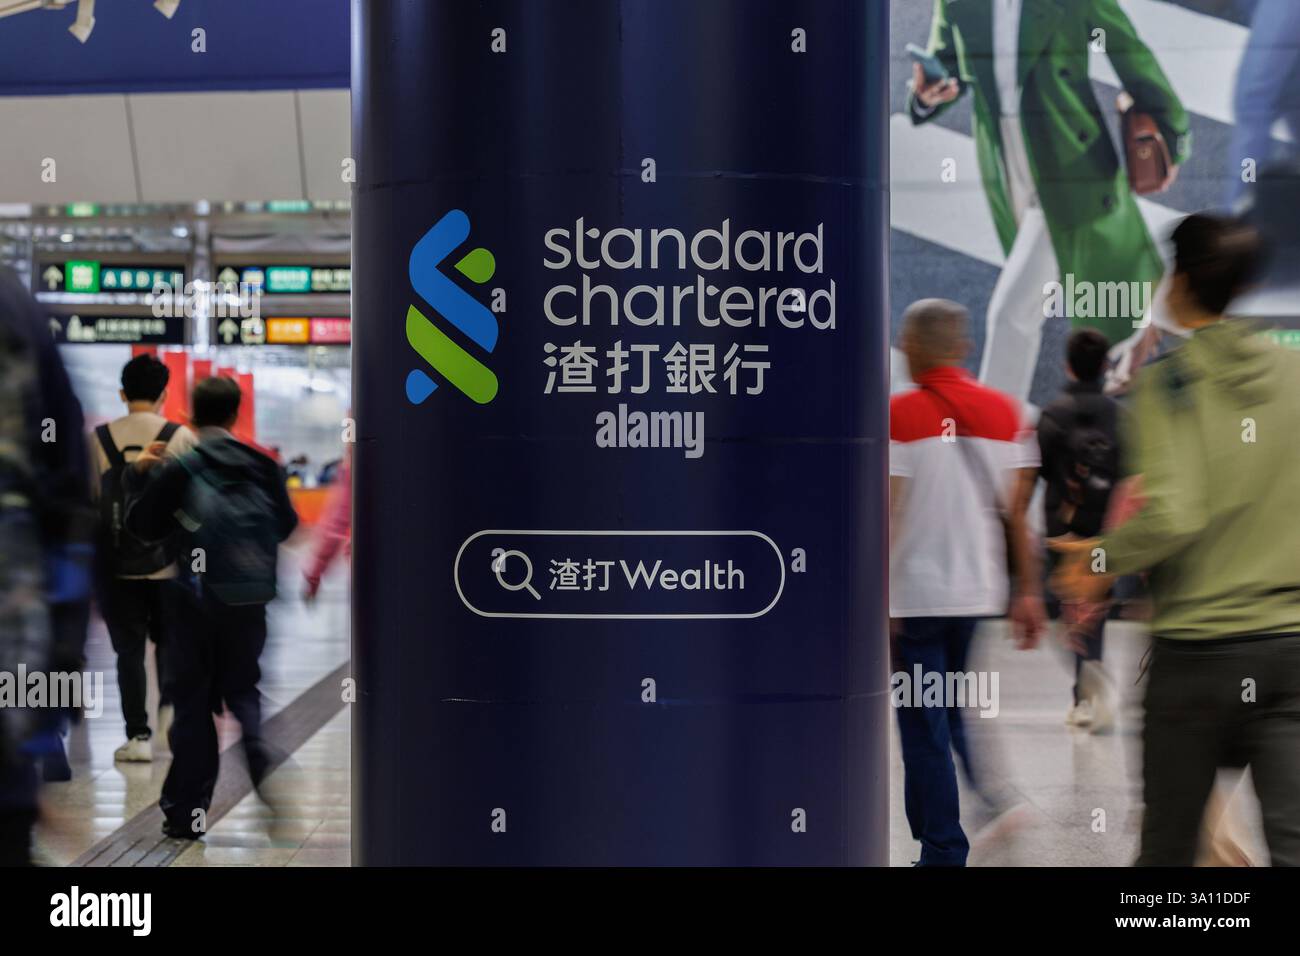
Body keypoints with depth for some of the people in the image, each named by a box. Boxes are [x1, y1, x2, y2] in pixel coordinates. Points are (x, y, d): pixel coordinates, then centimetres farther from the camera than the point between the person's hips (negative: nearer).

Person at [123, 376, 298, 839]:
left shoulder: (178, 467, -6)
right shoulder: (262, 465, 3)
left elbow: (144, 526, 0)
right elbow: (286, 526, 13)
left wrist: (139, 474, 12)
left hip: (199, 597, -2)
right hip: (251, 597, 2)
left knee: (193, 700, 8)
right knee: (242, 688, 18)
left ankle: (187, 810, 10)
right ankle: (263, 758, -11)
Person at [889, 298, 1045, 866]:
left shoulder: (897, 415, -8)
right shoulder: (1005, 412, 5)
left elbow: (886, 518, -11)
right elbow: (1018, 514, 5)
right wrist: (1029, 594, 9)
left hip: (915, 595, -4)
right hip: (980, 592, 5)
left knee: (926, 729, 3)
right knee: (957, 717, 22)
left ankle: (944, 851, 6)